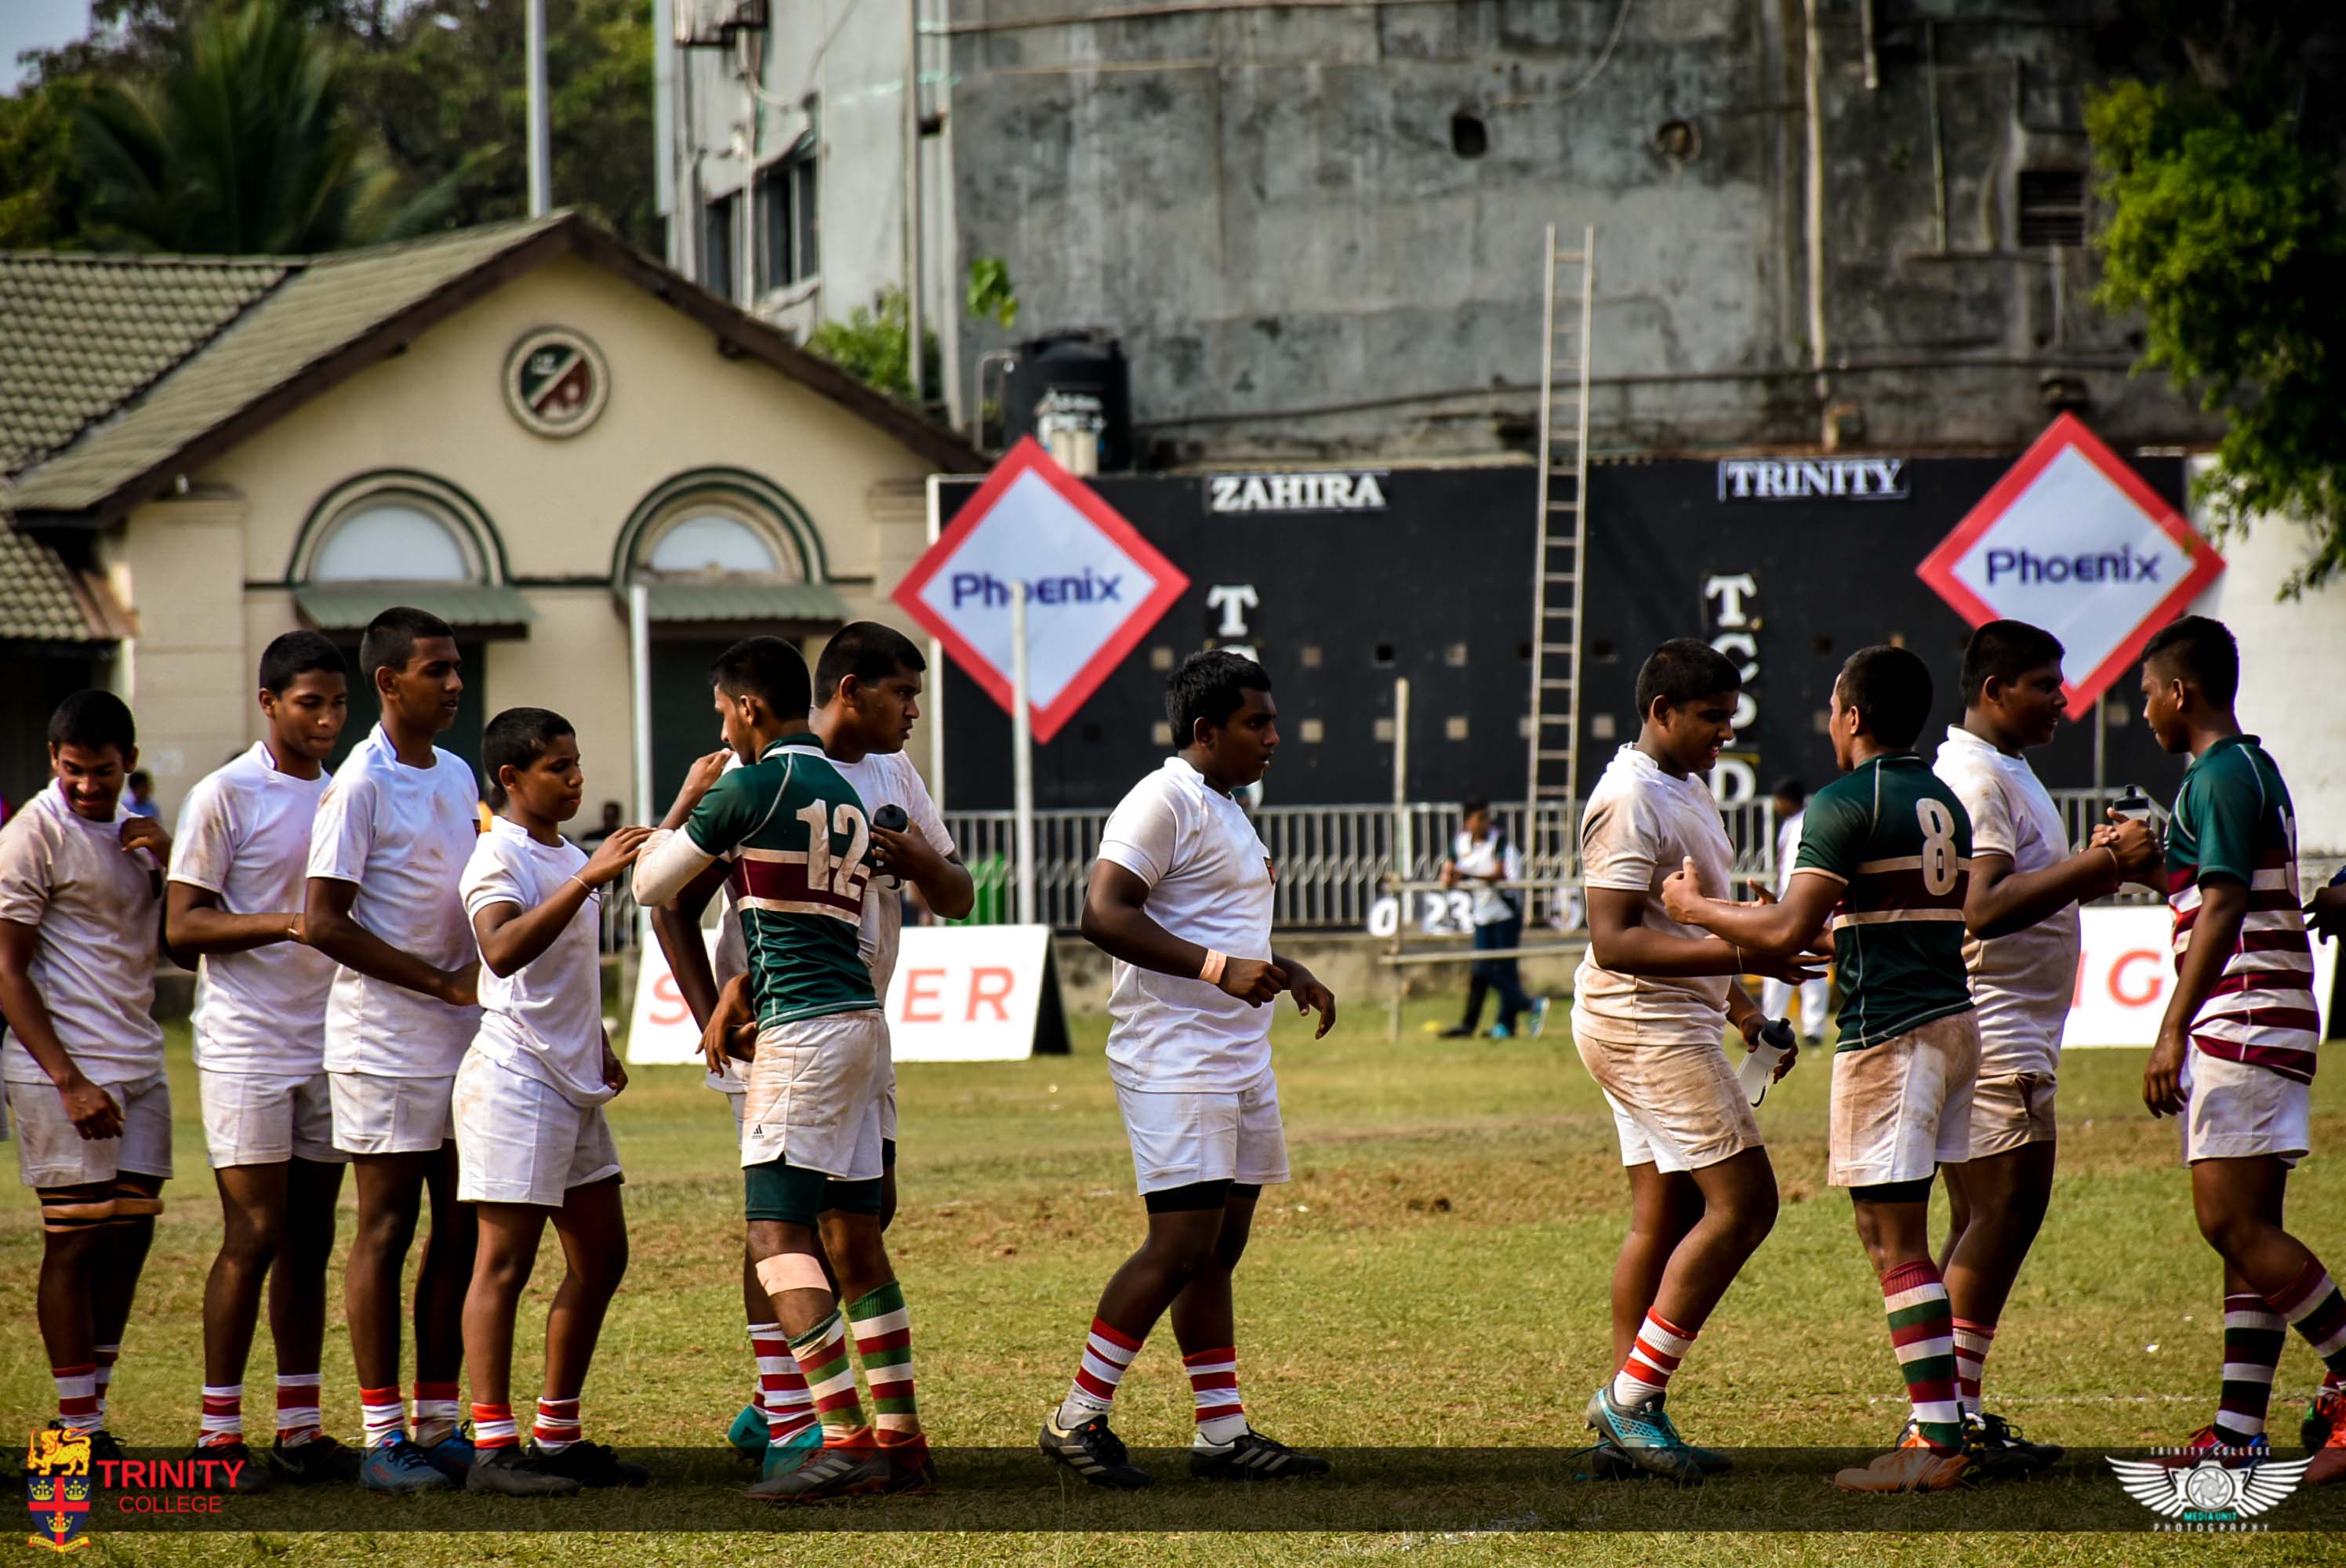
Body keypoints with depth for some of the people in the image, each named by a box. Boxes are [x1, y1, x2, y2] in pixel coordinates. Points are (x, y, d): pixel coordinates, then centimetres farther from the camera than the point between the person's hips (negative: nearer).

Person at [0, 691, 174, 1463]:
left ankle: (93, 1412, 13)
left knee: (131, 1233, 6)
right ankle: (78, 1433, -1)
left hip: (139, 1065, 7)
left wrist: (169, 863, -3)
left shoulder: (134, 831, 13)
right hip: (64, 1067, -7)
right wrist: (70, 1082, -18)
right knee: (77, 1240, -6)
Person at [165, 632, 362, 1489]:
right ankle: (220, 1433, -3)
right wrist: (288, 923, -21)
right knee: (253, 1236, -8)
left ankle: (300, 1429, 10)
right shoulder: (225, 797, -5)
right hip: (247, 1047, -6)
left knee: (311, 1240, 6)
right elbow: (182, 927, -10)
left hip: (328, 1046, 6)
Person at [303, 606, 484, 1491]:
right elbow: (323, 922, -16)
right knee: (387, 1230, -3)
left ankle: (439, 1424, 14)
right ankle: (382, 1437, 0)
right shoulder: (361, 786, -12)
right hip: (386, 1044, -7)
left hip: (464, 1037, 7)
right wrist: (440, 982, -16)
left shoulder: (457, 777, 12)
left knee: (461, 1232, 8)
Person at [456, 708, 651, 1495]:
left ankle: (558, 1436, 17)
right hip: (516, 1075, -10)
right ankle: (493, 1446, -10)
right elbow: (503, 951, -32)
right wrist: (587, 879, -37)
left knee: (601, 1255, 11)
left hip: (573, 1081, 10)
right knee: (506, 1259, -9)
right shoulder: (500, 856, -13)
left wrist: (596, 1046, 21)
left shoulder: (568, 854, 16)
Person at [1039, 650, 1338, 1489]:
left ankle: (1223, 1433, 12)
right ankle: (1079, 1416, -3)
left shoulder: (1226, 811, 20)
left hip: (1240, 1060, 10)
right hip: (1175, 1063, -10)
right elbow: (1103, 914, -22)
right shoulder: (1163, 803, -12)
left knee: (1221, 1245, 9)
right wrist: (1218, 968, -27)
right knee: (1182, 1246, -12)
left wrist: (1284, 971, 24)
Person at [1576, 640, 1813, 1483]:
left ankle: (1629, 1421, 11)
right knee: (1743, 1202, -12)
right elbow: (1614, 942, -24)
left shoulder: (1685, 788, 16)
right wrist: (1739, 954, -29)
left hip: (1670, 1024, 10)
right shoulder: (1630, 800, -17)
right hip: (1645, 1025, -10)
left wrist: (1746, 1013, 25)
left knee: (1666, 1216, 9)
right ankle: (1630, 1396, -11)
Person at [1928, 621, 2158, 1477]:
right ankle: (1952, 1413, -14)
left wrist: (2105, 863, 8)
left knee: (1983, 1218, 9)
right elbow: (1985, 907, -25)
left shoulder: (2004, 772, 21)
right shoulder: (1973, 777, -14)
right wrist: (2102, 860, -23)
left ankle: (1950, 1410, 10)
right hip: (1990, 1029, -11)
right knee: (2007, 1207, -13)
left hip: (2010, 1031, 11)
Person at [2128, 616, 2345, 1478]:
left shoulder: (2220, 777, -12)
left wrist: (2174, 1032, -22)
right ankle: (2240, 1429, 4)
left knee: (2232, 1222, -14)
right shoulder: (2254, 769, 19)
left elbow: (2224, 905, -20)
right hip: (2245, 1031, 11)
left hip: (2239, 1018, -11)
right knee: (2245, 1229, 6)